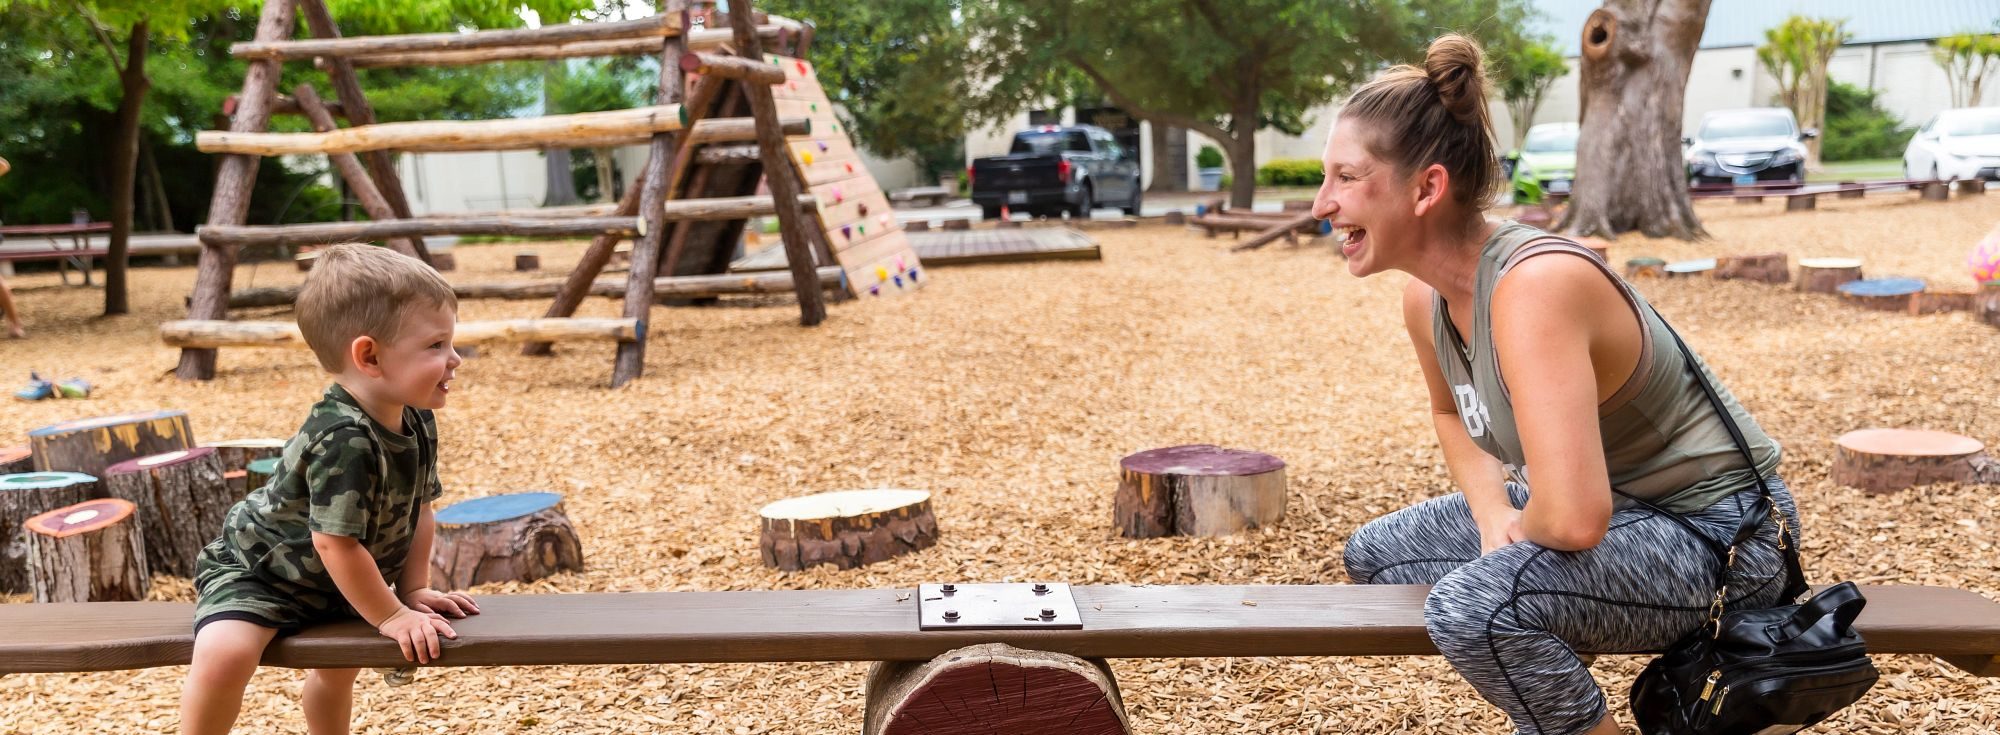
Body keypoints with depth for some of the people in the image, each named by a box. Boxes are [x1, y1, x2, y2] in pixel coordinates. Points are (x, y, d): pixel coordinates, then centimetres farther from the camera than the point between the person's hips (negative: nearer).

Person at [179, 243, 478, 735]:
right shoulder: (344, 438, -37)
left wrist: (415, 589, -1)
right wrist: (391, 617, -24)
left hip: (327, 583, 9)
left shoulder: (418, 423, -10)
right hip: (253, 572, -9)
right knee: (226, 653, -34)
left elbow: (419, 509, 2)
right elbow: (337, 543, -33)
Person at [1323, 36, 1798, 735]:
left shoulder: (1533, 285, -30)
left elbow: (1574, 516, -38)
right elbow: (1452, 412, 17)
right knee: (1375, 552, 14)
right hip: (1604, 510, 9)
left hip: (1715, 533, -9)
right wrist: (1492, 513, -1)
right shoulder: (1425, 298, -4)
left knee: (1471, 605, -32)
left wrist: (1518, 528, -15)